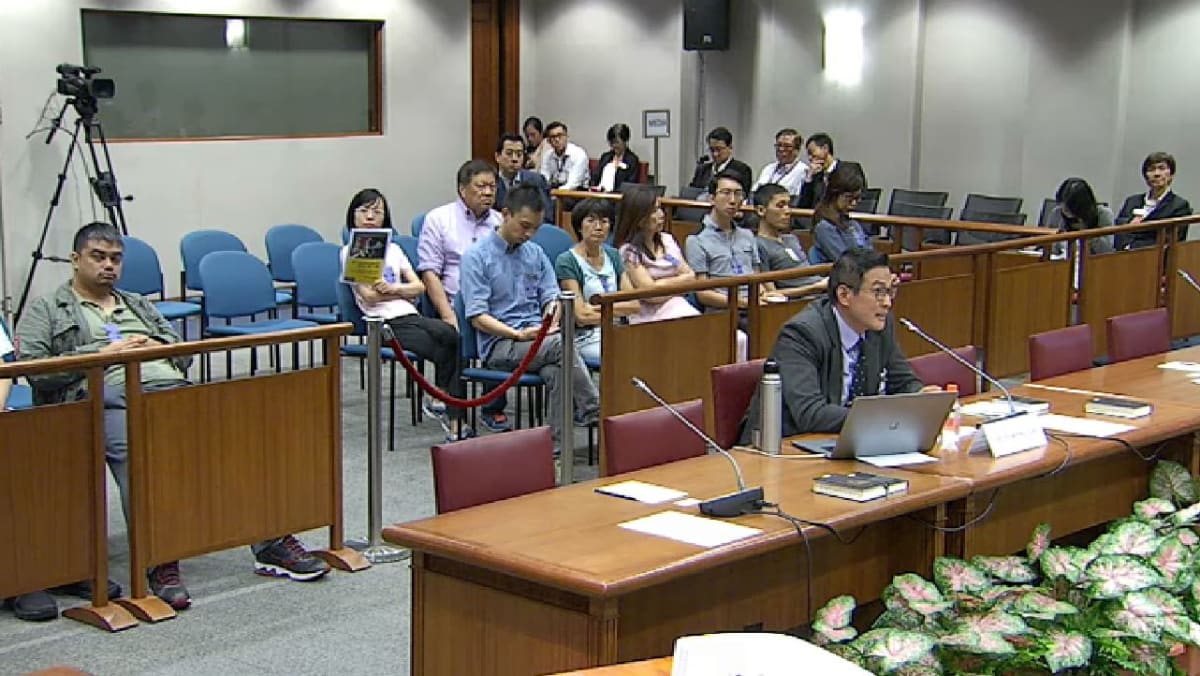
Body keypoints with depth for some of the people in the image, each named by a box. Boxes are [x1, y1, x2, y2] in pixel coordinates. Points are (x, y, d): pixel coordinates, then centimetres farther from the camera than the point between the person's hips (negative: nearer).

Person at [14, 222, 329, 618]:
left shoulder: (138, 305, 35)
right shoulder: (44, 311, 20)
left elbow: (184, 351, 26)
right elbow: (34, 369, 3)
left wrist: (157, 348, 3)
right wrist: (102, 354, -5)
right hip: (107, 399, -4)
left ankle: (272, 544, -28)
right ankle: (159, 564, -41)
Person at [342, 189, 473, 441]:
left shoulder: (393, 248, 24)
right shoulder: (350, 252, 8)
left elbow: (419, 287, 13)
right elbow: (368, 296, -3)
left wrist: (391, 288, -5)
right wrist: (404, 291, 5)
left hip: (410, 316, 5)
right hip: (384, 323, -5)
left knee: (453, 338, -25)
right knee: (446, 350, -27)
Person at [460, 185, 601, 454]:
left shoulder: (536, 254, 18)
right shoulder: (477, 257, -1)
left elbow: (551, 297, 16)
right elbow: (478, 317, -7)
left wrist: (553, 311, -9)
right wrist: (519, 334, -19)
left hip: (538, 338, 5)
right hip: (499, 344, -5)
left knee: (557, 372, -32)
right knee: (561, 344, -33)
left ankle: (557, 447, -35)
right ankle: (594, 412, -29)